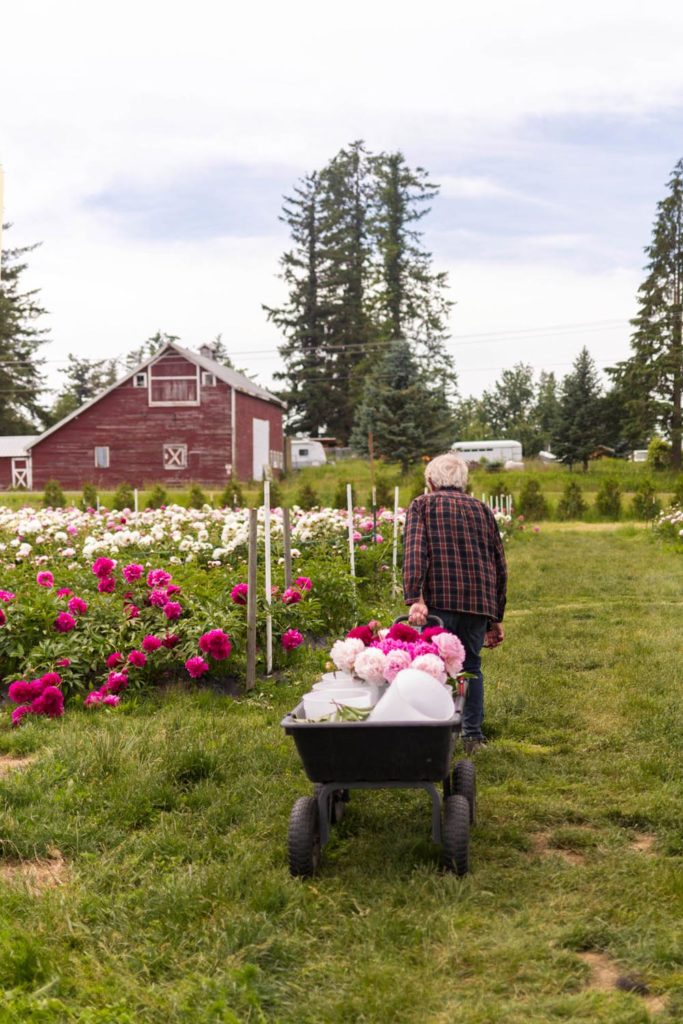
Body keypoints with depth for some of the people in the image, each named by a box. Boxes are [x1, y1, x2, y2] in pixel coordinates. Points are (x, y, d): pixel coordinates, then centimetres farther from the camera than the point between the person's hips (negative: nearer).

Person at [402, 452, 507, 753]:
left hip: (439, 599, -4)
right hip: (480, 602, 4)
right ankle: (473, 735, 18)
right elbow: (500, 567, 17)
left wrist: (414, 598, -19)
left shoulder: (422, 505, 7)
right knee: (471, 665, 16)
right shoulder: (482, 510, 18)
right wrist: (496, 618, 22)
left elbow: (415, 552, -11)